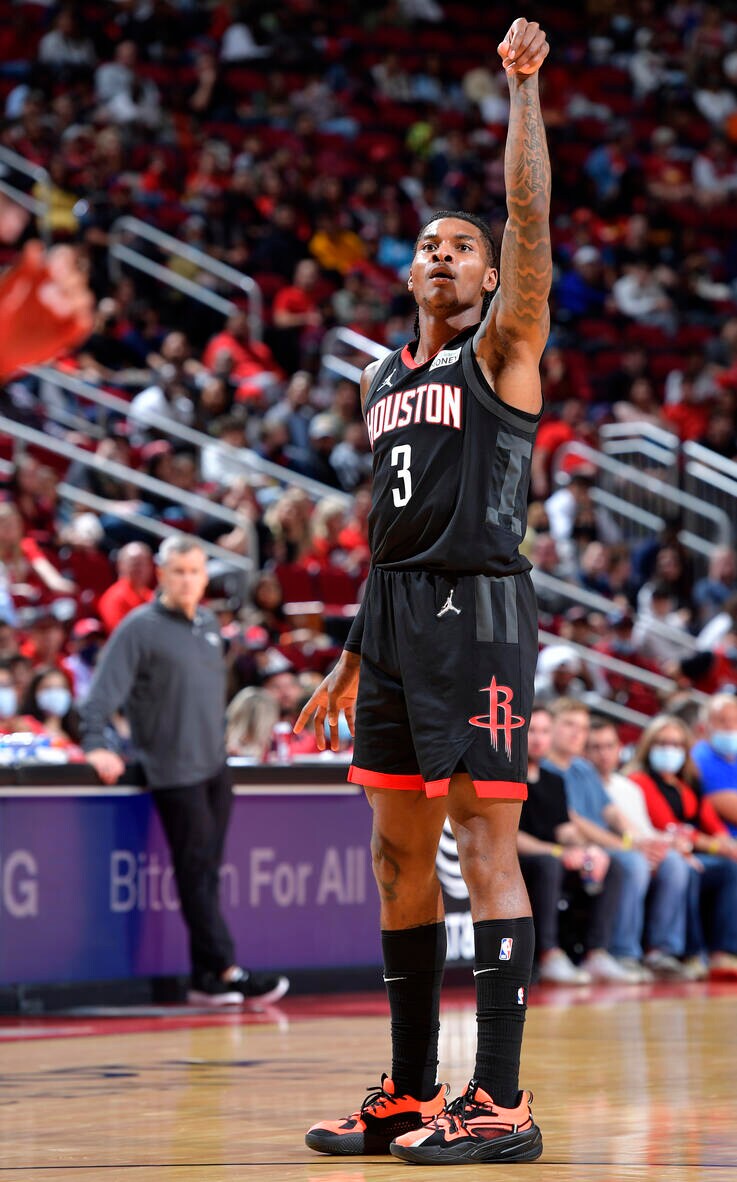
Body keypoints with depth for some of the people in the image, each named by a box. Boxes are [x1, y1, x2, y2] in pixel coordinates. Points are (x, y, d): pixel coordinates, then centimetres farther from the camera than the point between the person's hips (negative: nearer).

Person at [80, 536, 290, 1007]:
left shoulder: (209, 625, 13)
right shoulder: (140, 628, -7)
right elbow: (104, 692, -13)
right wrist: (96, 744, -24)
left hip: (215, 768, 7)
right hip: (174, 771, -7)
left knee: (207, 873, 7)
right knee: (195, 873, -7)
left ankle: (208, 978, 9)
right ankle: (226, 970, -8)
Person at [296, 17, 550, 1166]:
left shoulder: (504, 349, 0)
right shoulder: (382, 378, 19)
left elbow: (531, 219, -15)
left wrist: (524, 87, -16)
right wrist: (352, 658, 22)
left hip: (477, 609, -8)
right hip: (397, 617, 8)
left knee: (485, 844, -10)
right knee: (399, 853, 9)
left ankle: (501, 1102, -11)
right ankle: (411, 1092, 16)